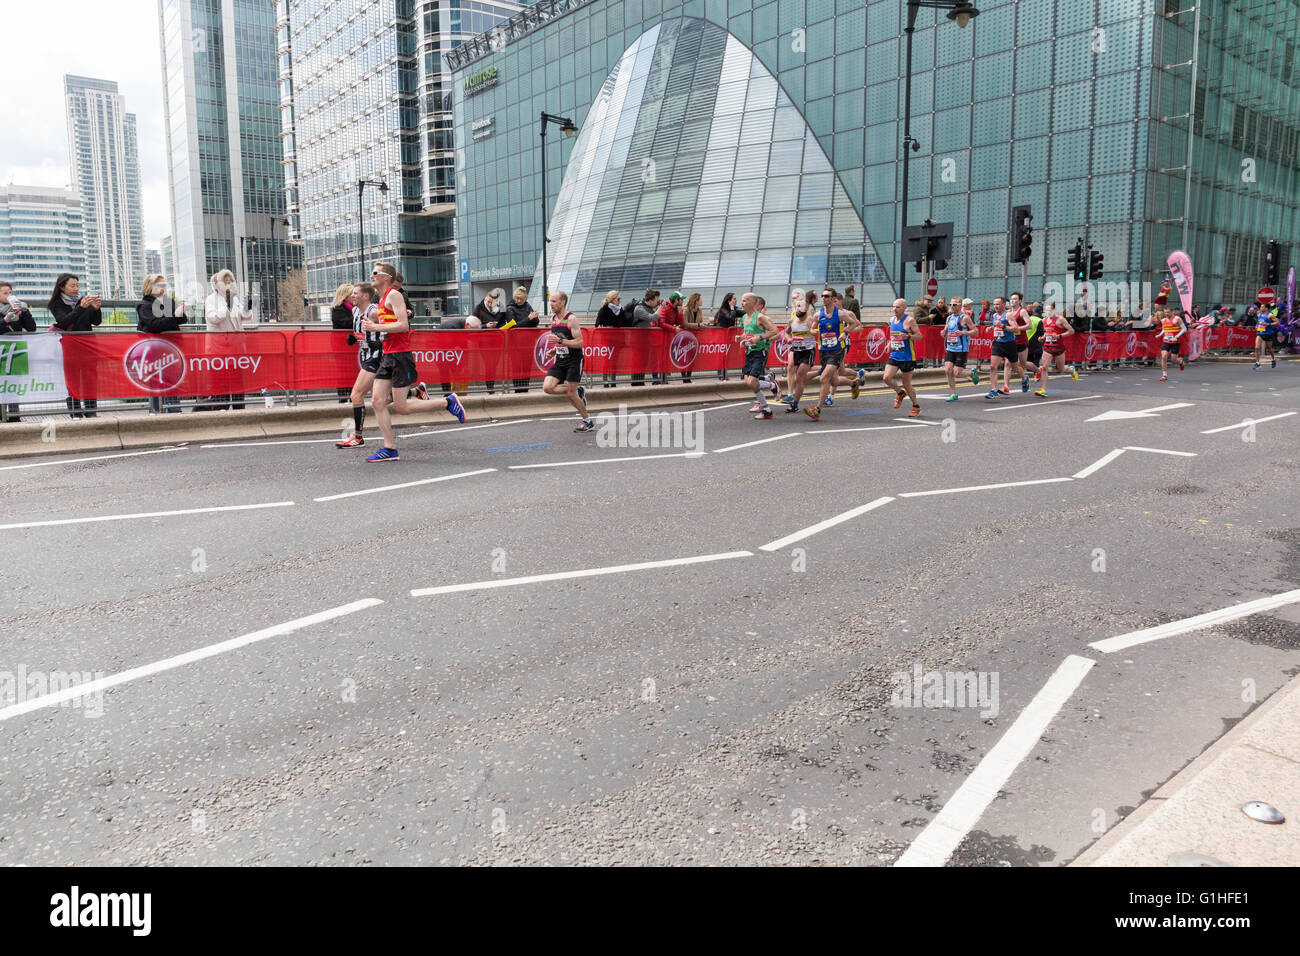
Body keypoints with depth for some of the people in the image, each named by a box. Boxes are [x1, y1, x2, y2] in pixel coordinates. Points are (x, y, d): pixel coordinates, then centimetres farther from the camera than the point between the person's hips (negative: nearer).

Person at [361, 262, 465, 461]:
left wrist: (376, 327, -19)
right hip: (388, 356, 9)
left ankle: (448, 402, 7)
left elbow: (403, 325, -21)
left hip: (400, 355, -9)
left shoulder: (394, 295, -10)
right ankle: (390, 449, 4)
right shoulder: (382, 299, 19)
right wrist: (372, 325, 15)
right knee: (377, 402, 1)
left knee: (401, 407, -7)